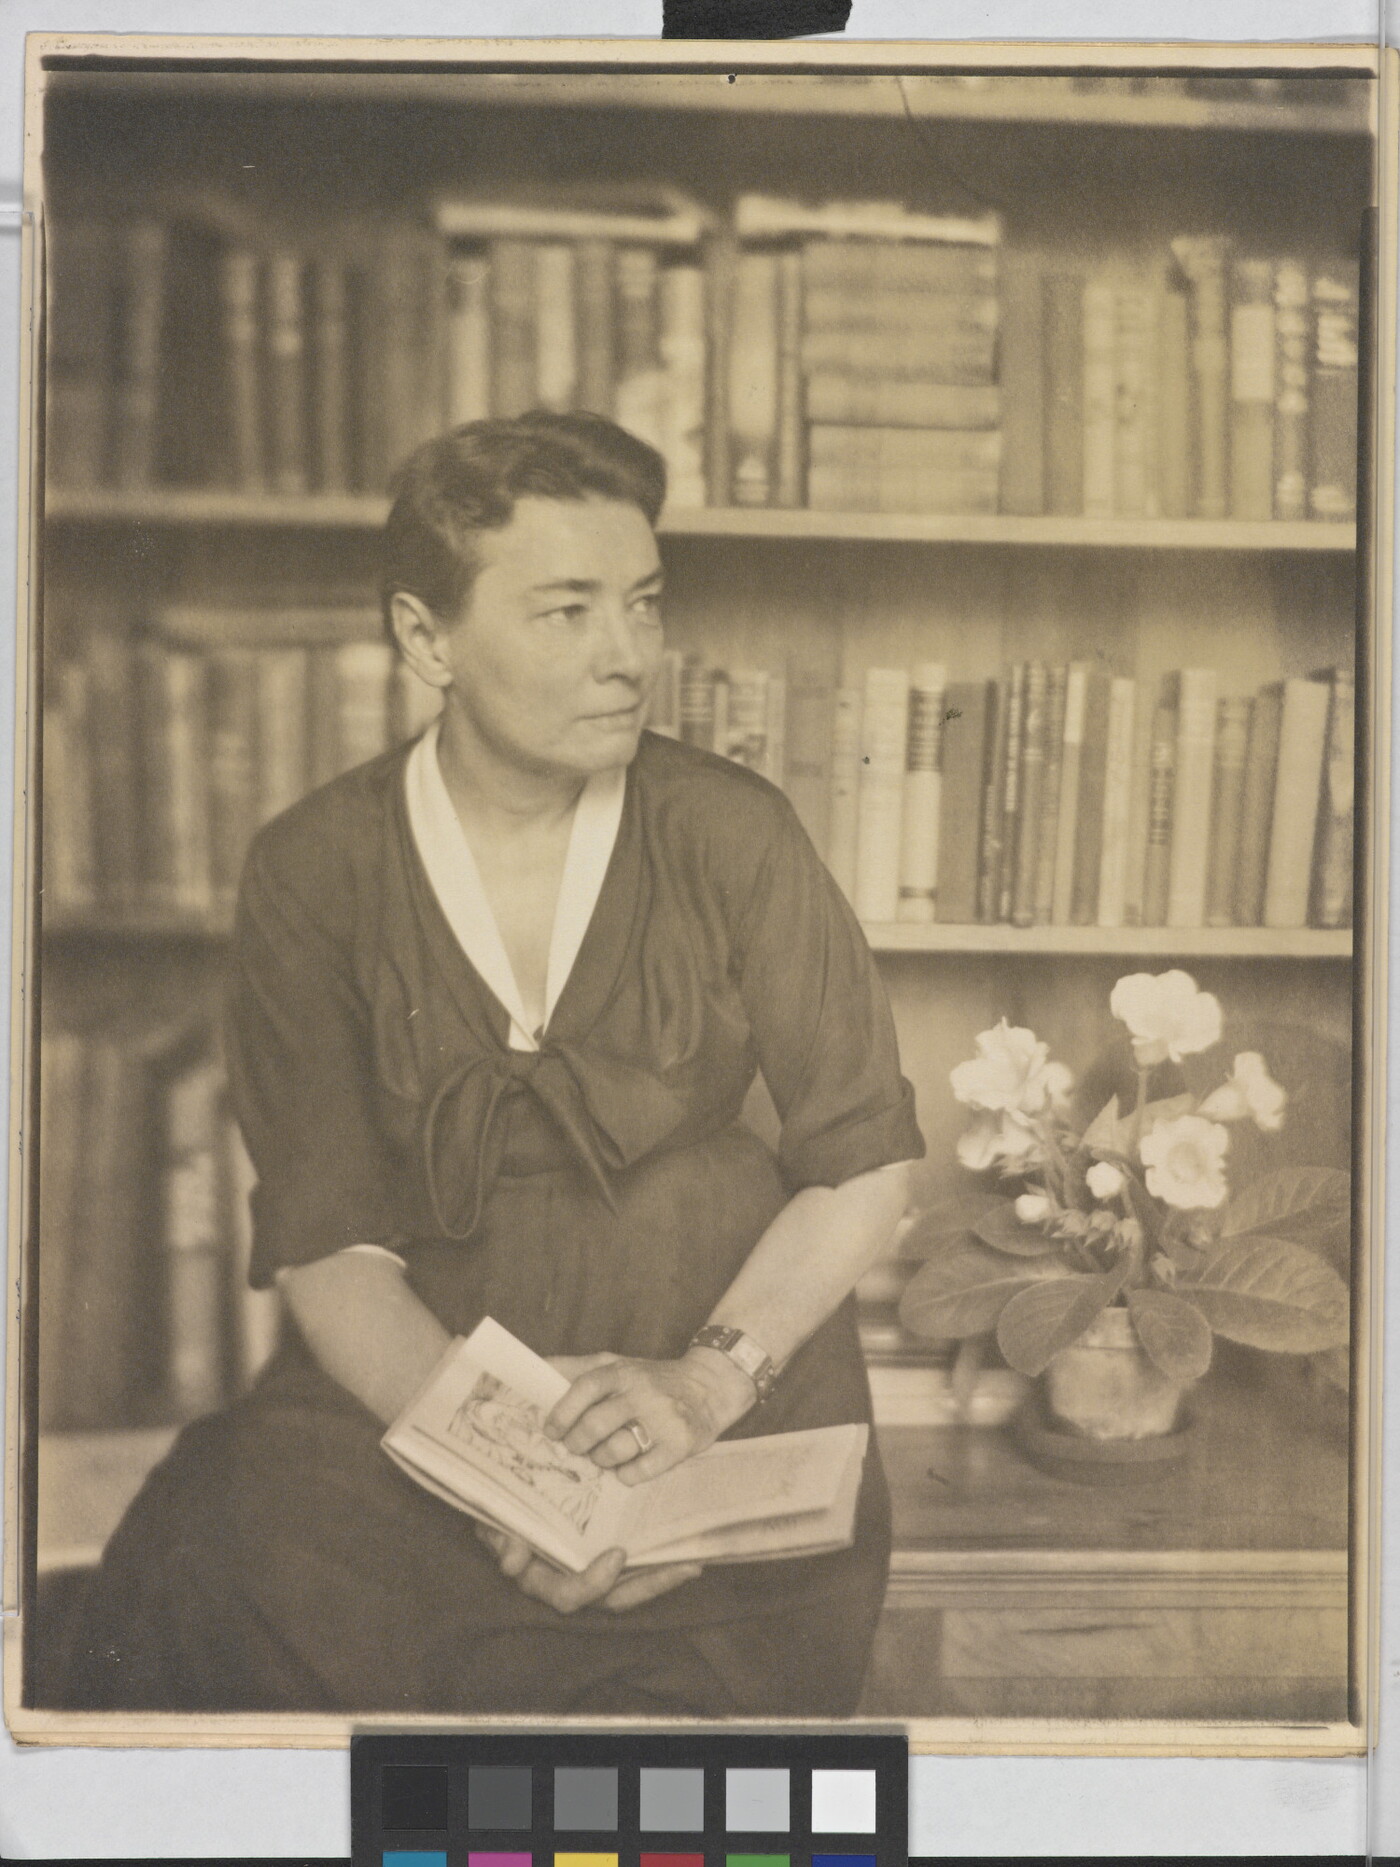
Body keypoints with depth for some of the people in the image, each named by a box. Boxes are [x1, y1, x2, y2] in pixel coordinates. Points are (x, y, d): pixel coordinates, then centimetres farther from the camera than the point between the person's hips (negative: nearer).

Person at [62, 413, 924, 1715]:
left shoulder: (729, 834, -1)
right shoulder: (314, 874, -1)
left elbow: (865, 1160, 3)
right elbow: (324, 1239, -4)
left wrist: (709, 1379, -12)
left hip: (728, 1375, -1)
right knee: (191, 1592, -27)